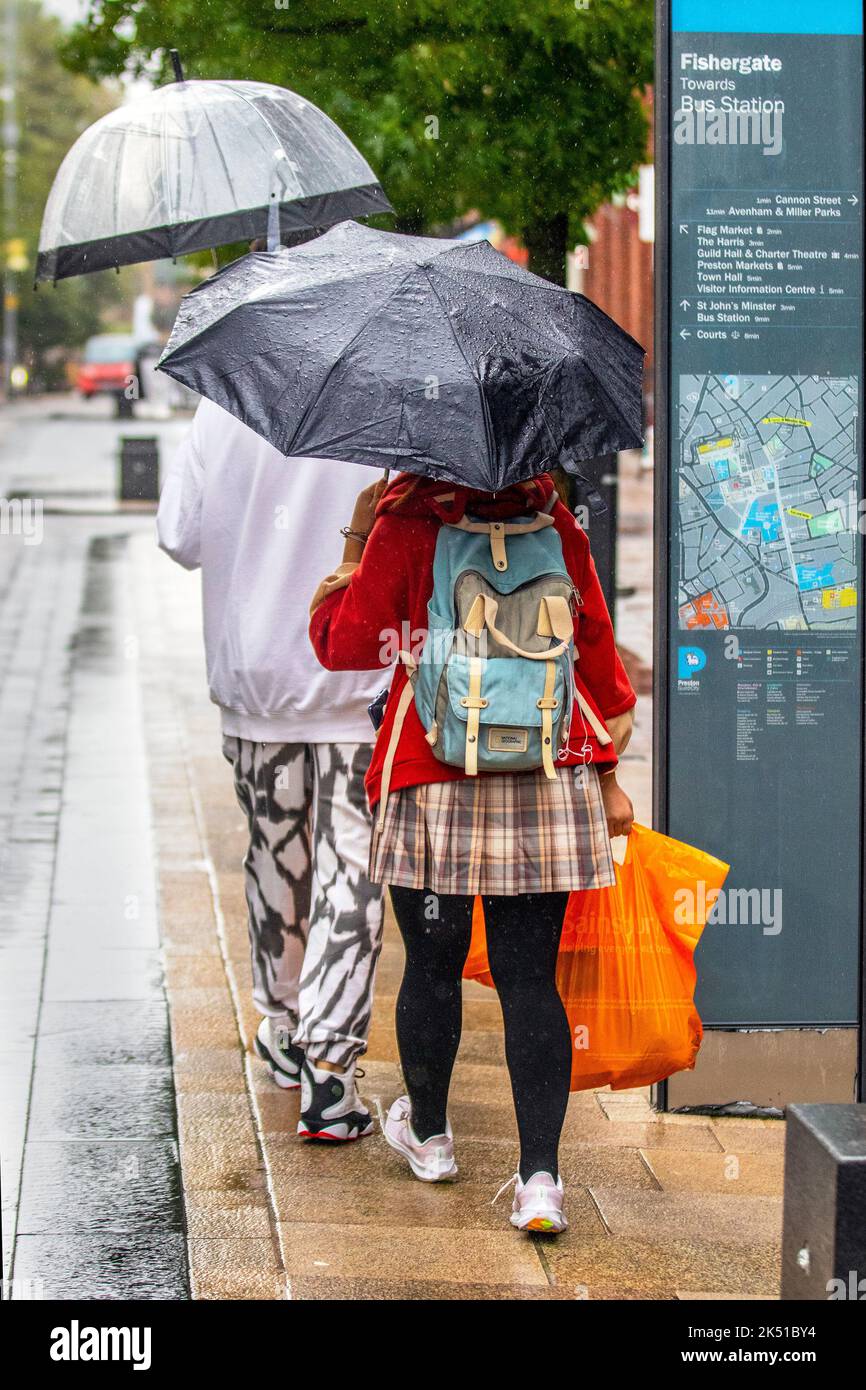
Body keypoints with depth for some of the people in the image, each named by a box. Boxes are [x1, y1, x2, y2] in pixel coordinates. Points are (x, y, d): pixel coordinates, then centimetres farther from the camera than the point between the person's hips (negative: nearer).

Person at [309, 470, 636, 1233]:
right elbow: (596, 647, 9)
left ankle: (428, 1134, 34)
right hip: (550, 781, 2)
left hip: (433, 784, -2)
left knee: (433, 965, 14)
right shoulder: (555, 522, 4)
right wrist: (608, 777, 16)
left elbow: (346, 645, -4)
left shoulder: (404, 527, -6)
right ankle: (540, 1176, -2)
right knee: (531, 978, 4)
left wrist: (354, 548, 8)